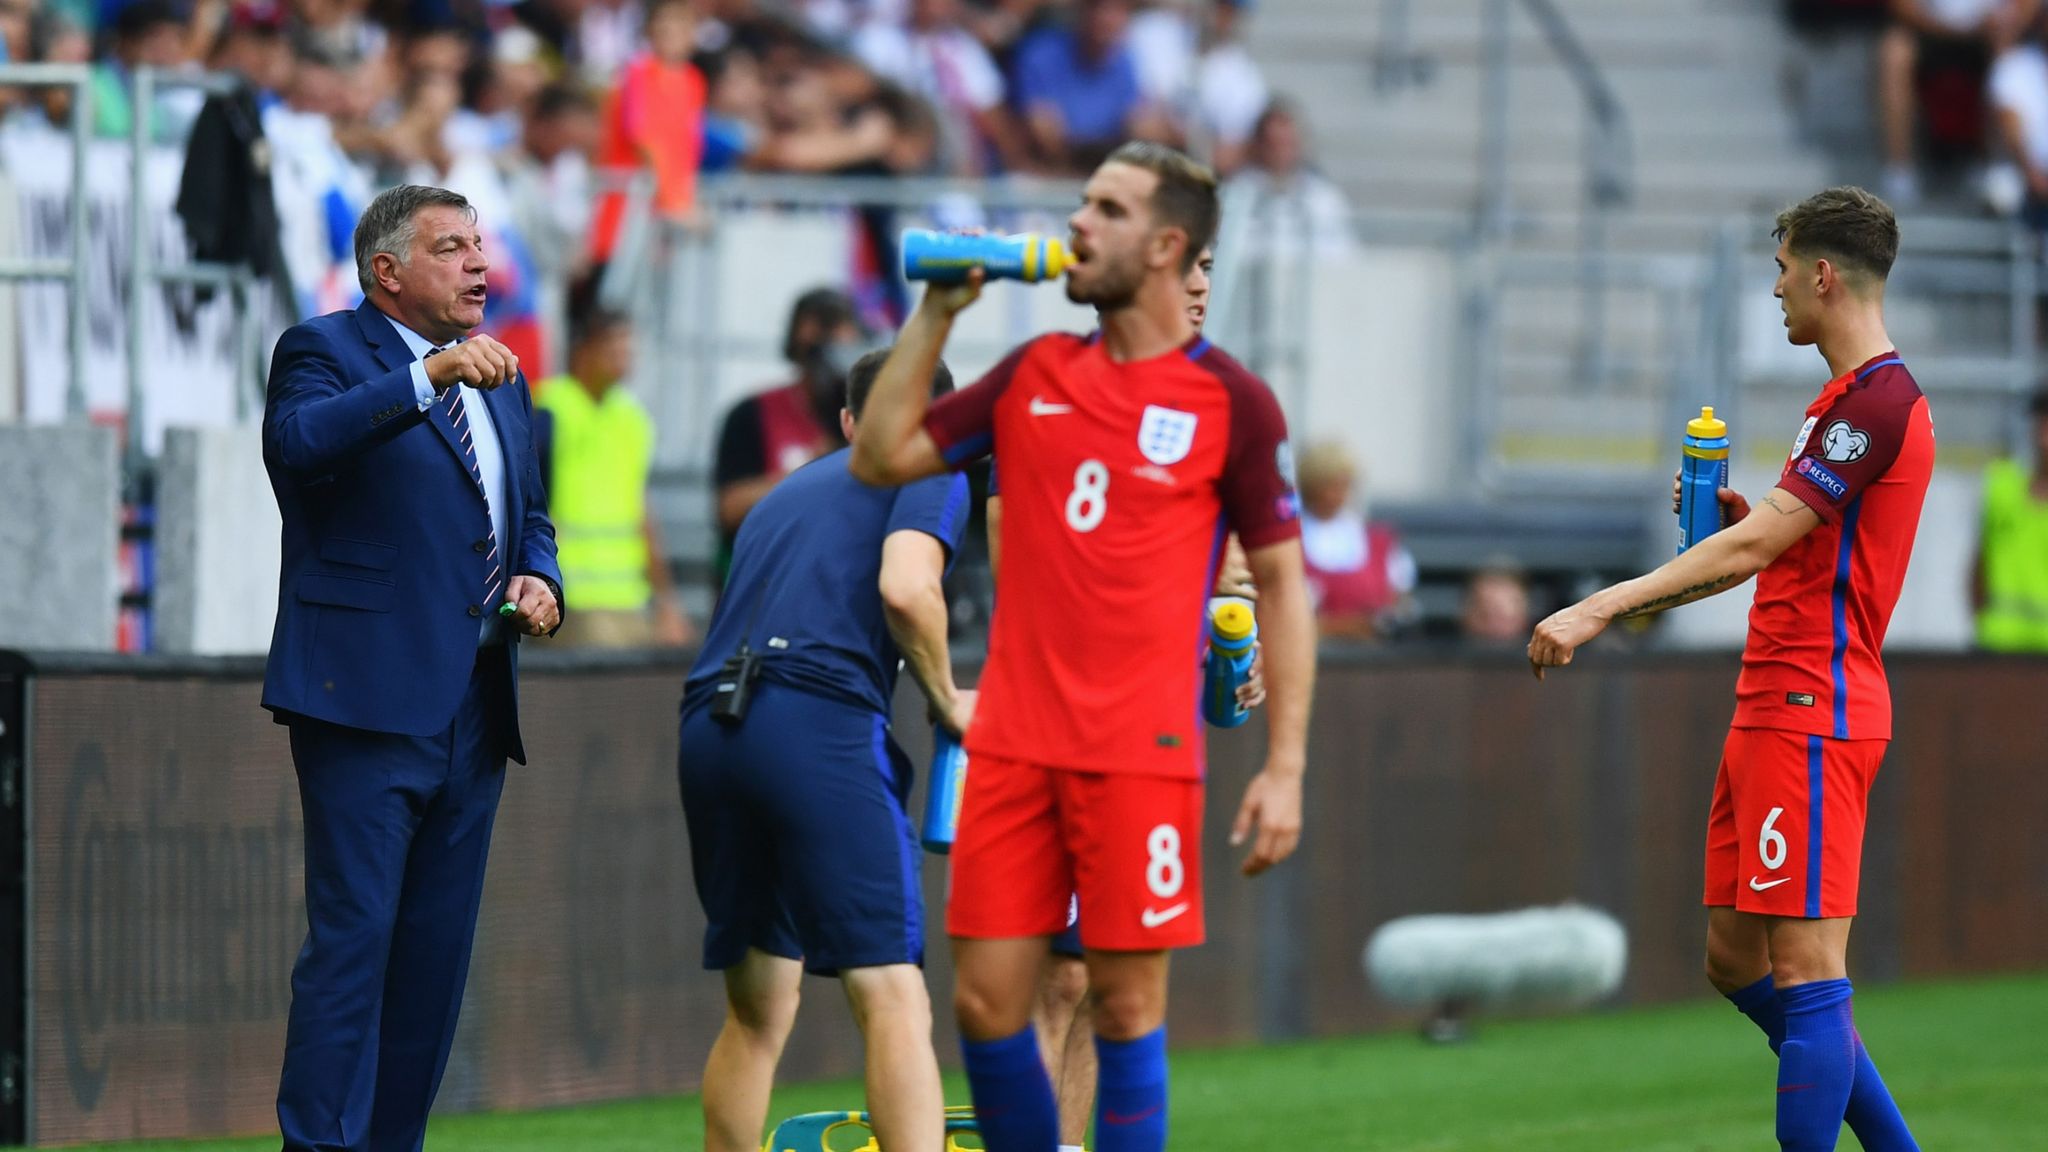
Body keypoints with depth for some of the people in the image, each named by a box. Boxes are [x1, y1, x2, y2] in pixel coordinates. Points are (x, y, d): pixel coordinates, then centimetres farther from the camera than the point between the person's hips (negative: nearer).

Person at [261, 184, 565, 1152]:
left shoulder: (498, 381, 20)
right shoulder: (326, 351, -3)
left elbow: (528, 514, 29)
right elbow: (297, 441, -25)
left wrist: (539, 579, 6)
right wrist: (427, 379, -33)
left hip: (474, 709, 8)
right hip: (370, 699, -8)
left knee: (437, 955, 9)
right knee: (350, 942, -11)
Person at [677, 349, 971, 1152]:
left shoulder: (788, 492, 31)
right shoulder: (931, 477, 10)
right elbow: (905, 587, -9)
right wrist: (947, 701, 5)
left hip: (709, 724, 7)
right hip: (820, 725, -7)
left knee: (758, 1014, 15)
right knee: (894, 1001, -10)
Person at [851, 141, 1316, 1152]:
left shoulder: (1230, 402, -1)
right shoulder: (1036, 374, 12)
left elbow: (1282, 585, 0)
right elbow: (881, 457, 12)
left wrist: (1285, 767, -7)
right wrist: (935, 314, 5)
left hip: (1139, 754, -4)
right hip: (1013, 744, 4)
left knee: (1125, 1004, -1)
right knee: (985, 999, 1)